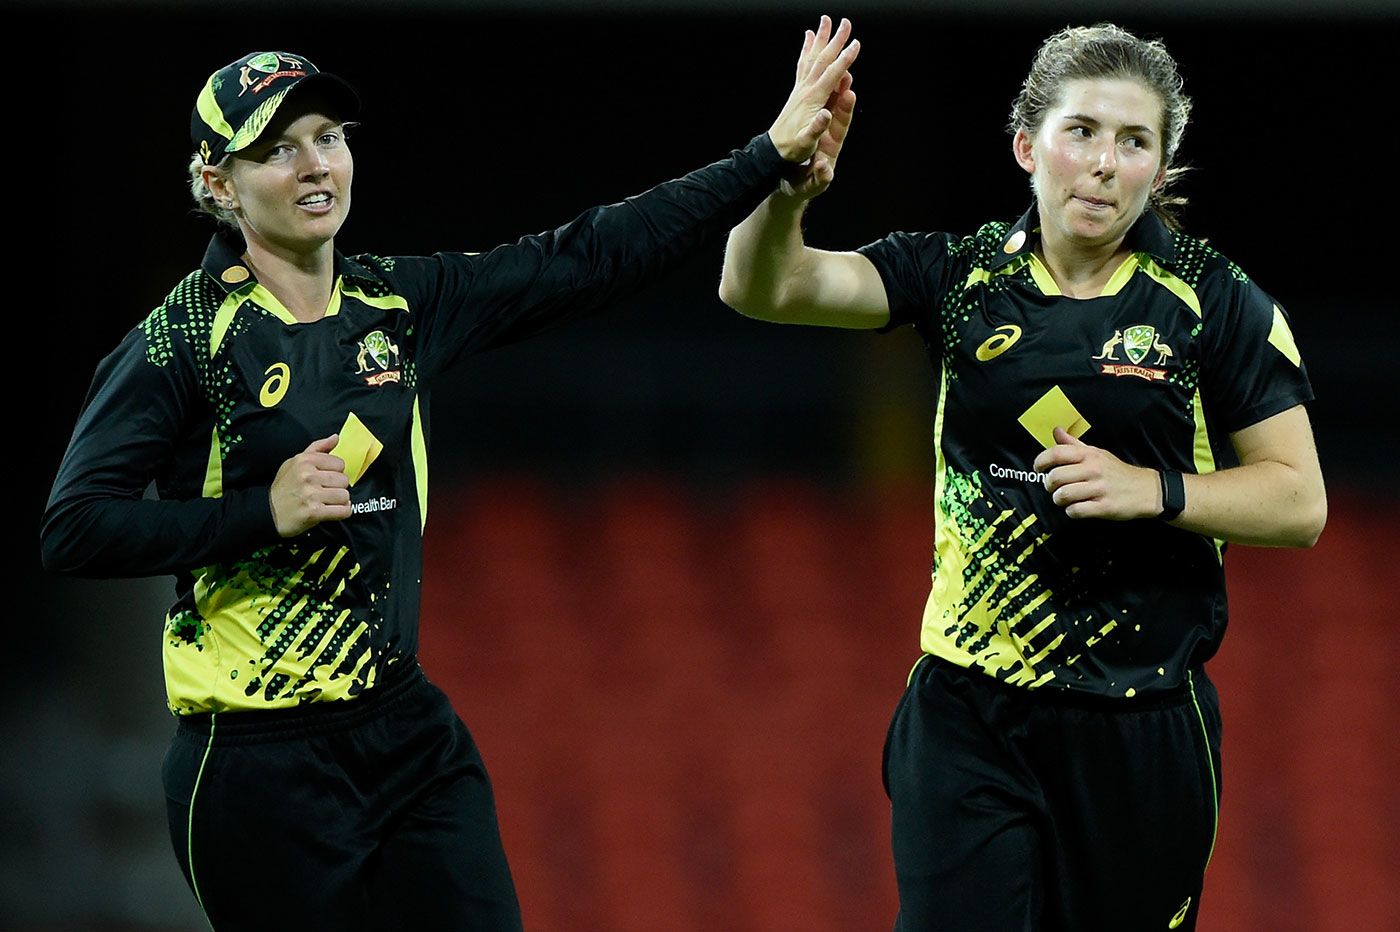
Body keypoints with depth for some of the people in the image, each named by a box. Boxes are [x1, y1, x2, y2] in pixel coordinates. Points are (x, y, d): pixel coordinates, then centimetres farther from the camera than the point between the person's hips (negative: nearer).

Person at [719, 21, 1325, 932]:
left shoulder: (1215, 301, -3)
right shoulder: (959, 275, 1)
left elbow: (1299, 503, -1)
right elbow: (763, 288, -11)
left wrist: (1153, 490, -18)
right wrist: (784, 194, -33)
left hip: (1140, 726, -1)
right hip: (967, 718, 1)